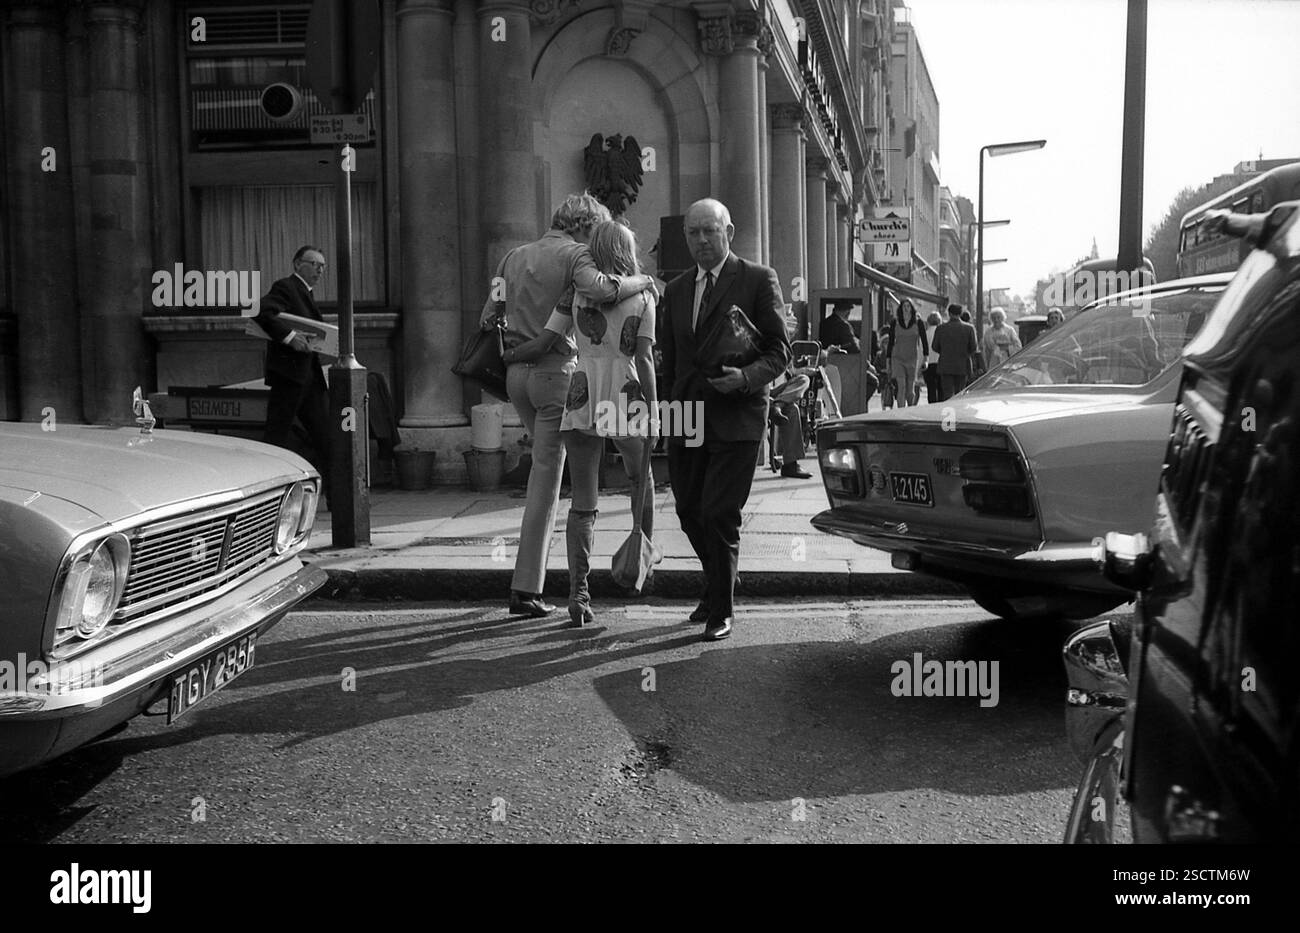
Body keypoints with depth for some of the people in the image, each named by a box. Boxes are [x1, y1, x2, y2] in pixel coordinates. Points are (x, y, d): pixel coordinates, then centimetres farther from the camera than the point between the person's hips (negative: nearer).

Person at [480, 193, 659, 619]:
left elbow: (488, 317, 16)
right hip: (555, 370, -7)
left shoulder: (515, 257, 17)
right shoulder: (574, 254, -5)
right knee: (547, 476, -2)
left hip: (516, 371, 7)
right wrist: (640, 281, -11)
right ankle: (526, 588, 0)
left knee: (545, 462, 23)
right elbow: (598, 289, -26)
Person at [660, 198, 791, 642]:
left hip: (736, 420, -5)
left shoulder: (759, 280, -1)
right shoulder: (676, 289, 15)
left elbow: (780, 350, -4)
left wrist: (745, 377, -21)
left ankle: (721, 612, 9)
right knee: (690, 513, 11)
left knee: (720, 515, -8)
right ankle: (717, 586, 37)